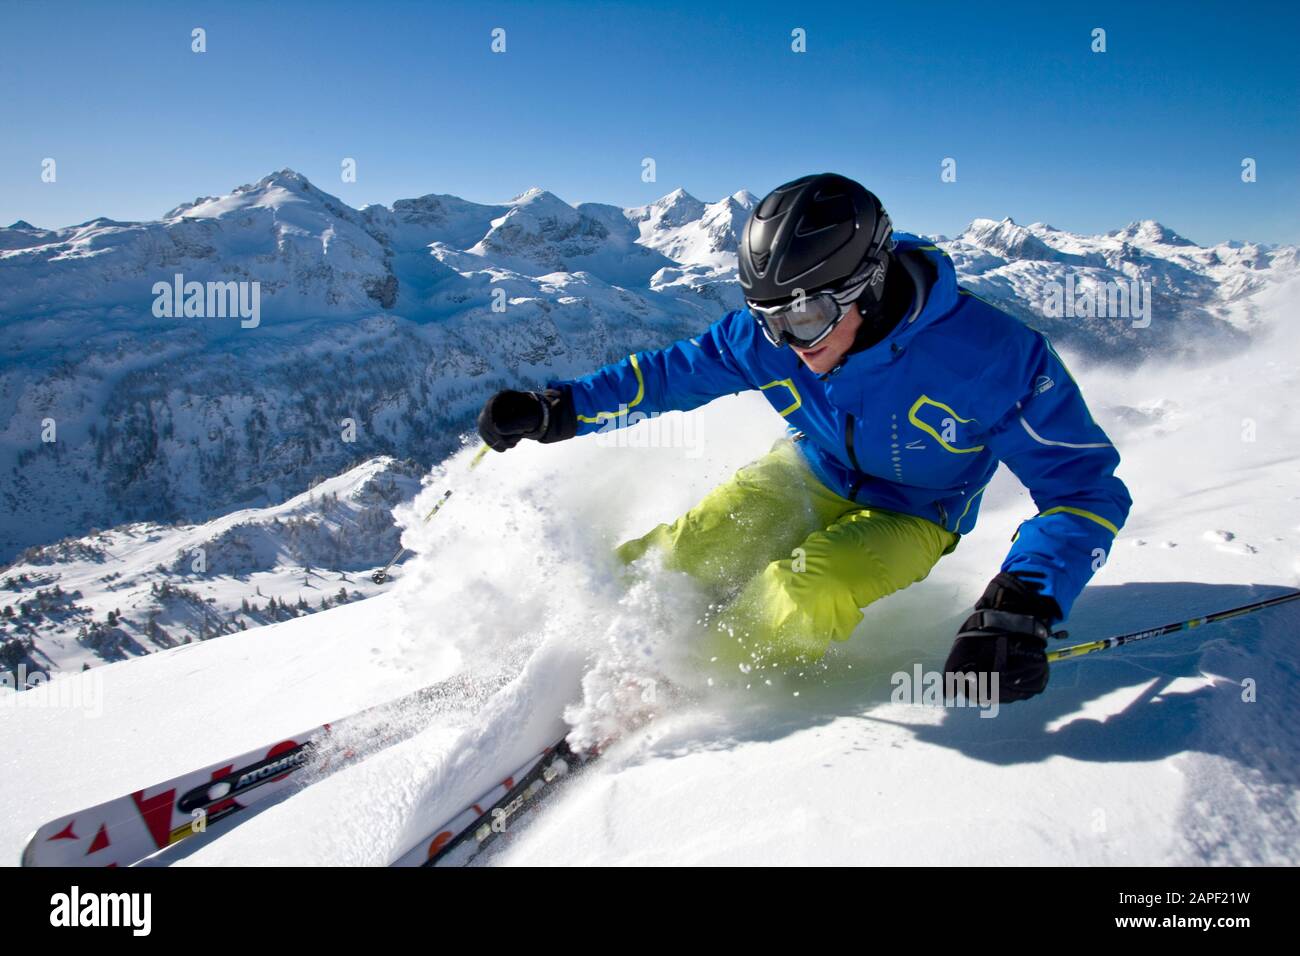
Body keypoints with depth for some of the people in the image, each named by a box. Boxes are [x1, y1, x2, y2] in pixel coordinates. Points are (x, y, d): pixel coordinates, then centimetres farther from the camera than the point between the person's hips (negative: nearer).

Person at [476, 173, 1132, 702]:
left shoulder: (992, 356, -33)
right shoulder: (766, 335, -22)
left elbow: (1085, 488, -27)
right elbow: (675, 371, -5)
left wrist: (1021, 608, -44)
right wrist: (557, 409, -17)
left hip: (909, 515, -3)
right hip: (811, 473, 3)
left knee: (798, 599, -29)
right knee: (686, 551, -18)